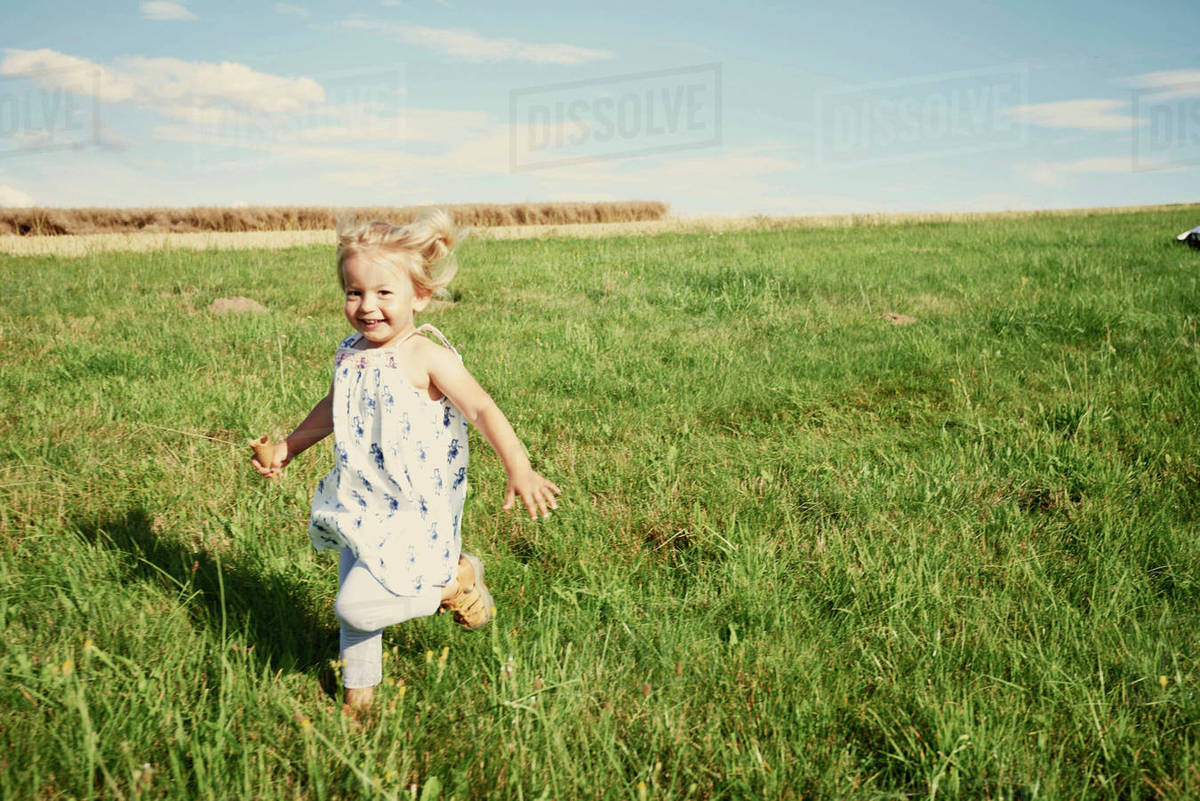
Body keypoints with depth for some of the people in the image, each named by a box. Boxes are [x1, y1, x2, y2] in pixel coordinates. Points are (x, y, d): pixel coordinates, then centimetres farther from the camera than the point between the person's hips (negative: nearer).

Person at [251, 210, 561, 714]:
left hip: (412, 513, -7)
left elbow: (482, 410, -28)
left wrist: (519, 469, -41)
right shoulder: (349, 354, 3)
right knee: (351, 596, 18)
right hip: (359, 508, 7)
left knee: (356, 607, -13)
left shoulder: (426, 358, -19)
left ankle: (454, 581, 9)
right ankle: (359, 690, 43)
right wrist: (289, 447, 30)